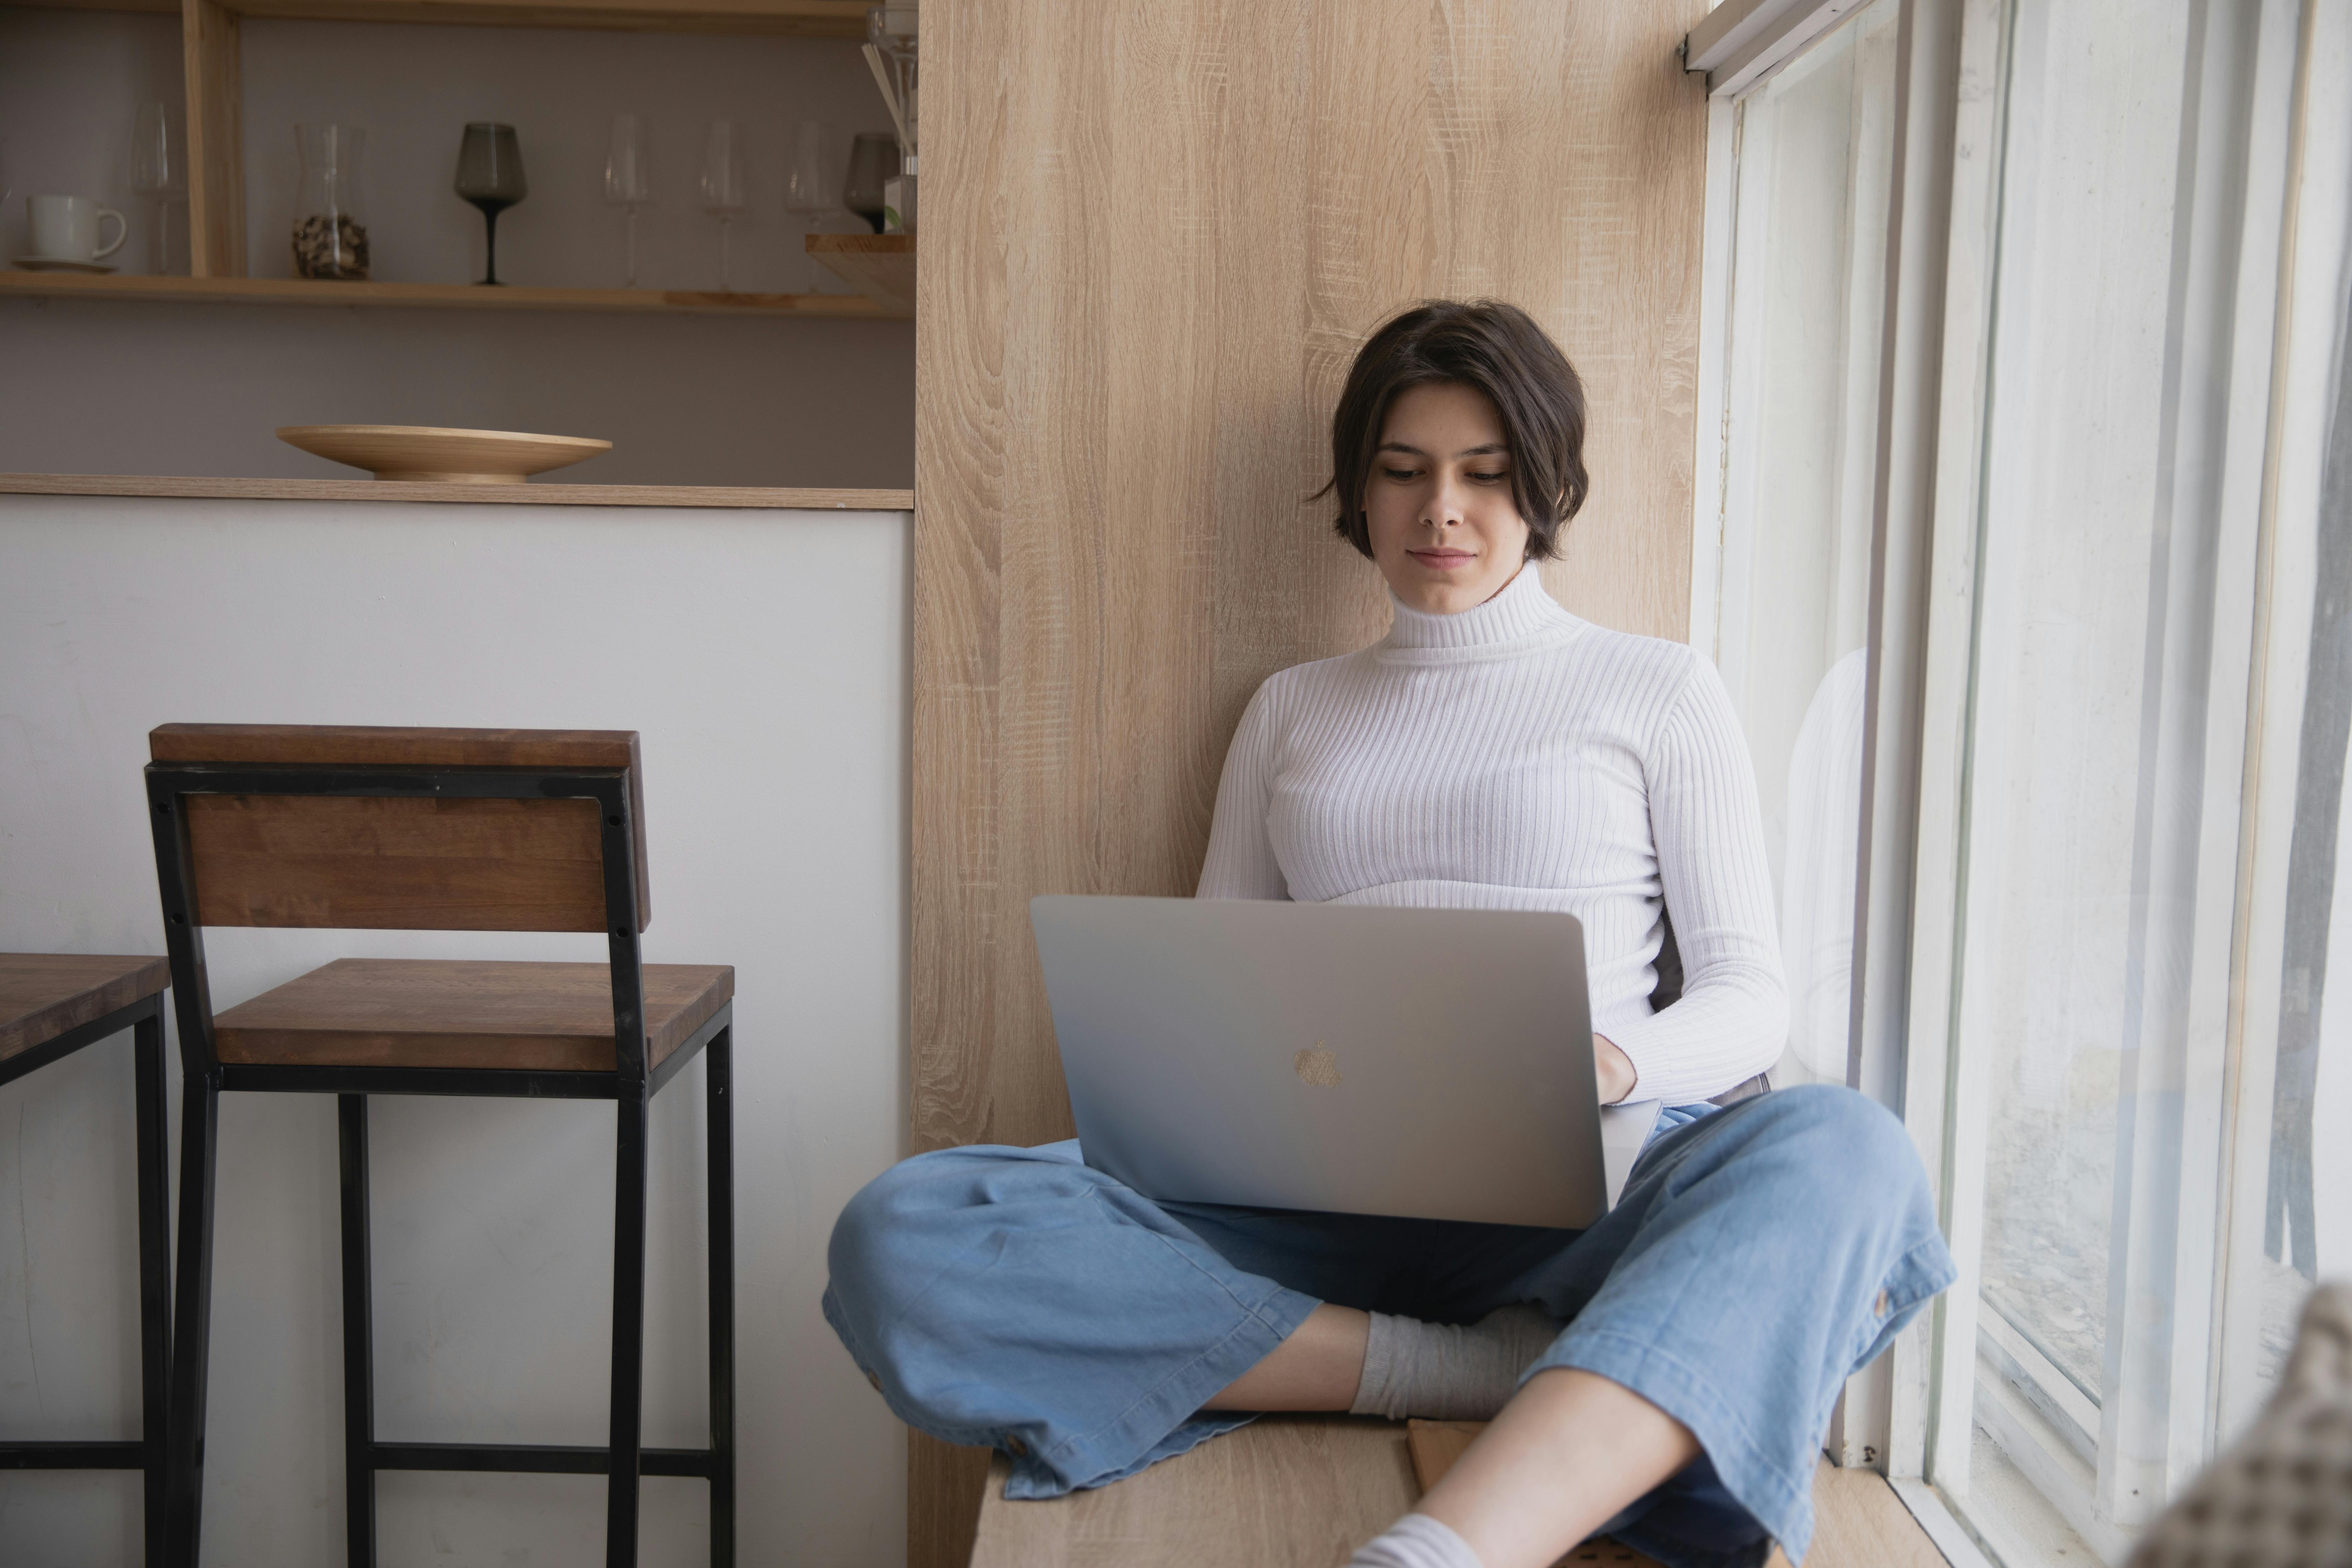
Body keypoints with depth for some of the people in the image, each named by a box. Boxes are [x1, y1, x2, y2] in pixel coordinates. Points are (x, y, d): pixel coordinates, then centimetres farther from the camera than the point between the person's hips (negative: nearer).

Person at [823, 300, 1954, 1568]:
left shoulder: (1658, 690, 15)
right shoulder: (1290, 712, 23)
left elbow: (1749, 996, 9)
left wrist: (1612, 1063, -15)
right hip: (1319, 1196, 2)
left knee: (1842, 1153, -36)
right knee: (902, 1238, -24)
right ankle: (1489, 1372, -25)